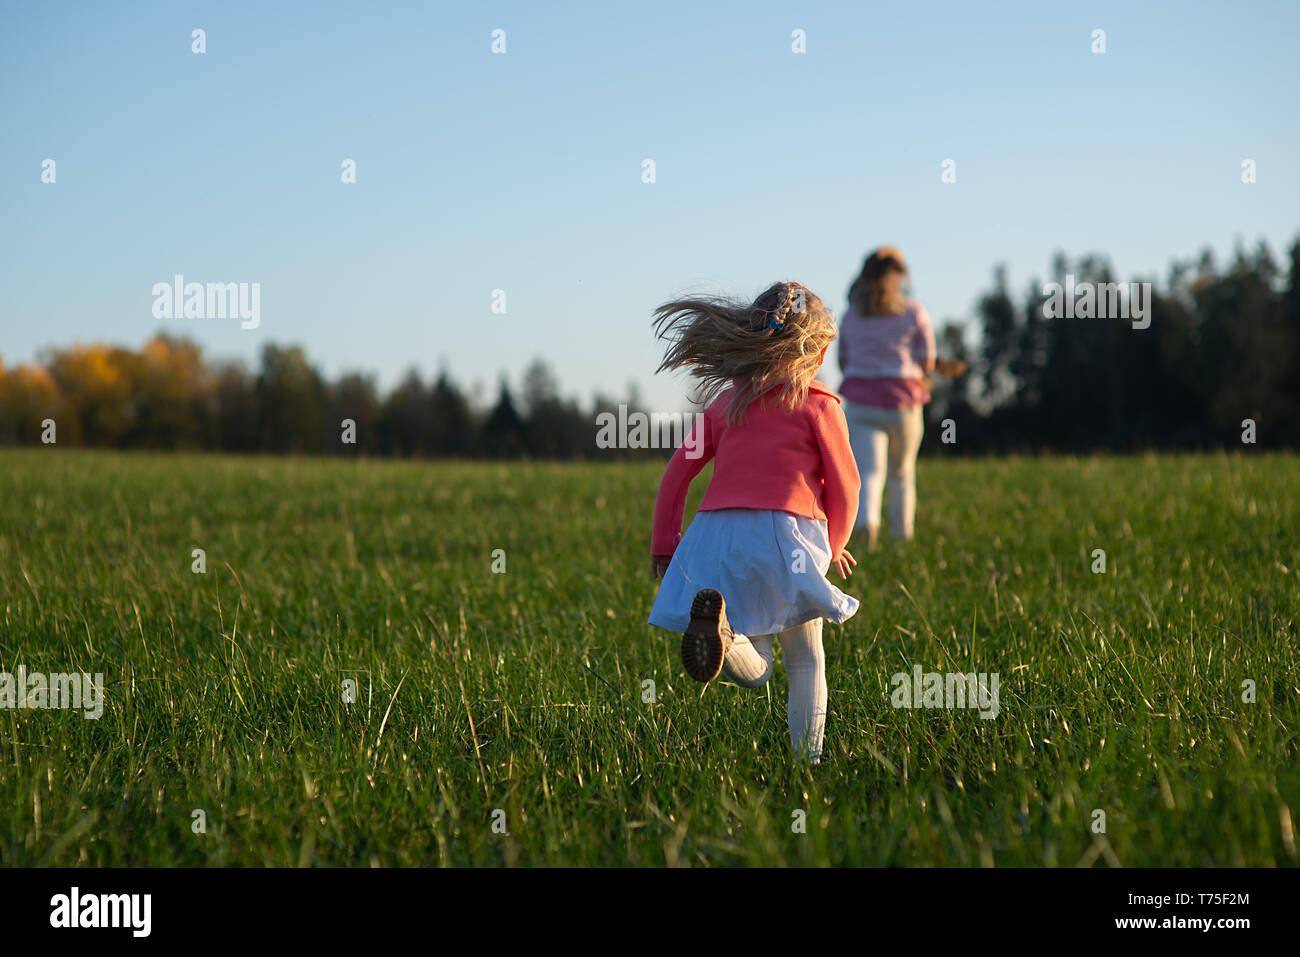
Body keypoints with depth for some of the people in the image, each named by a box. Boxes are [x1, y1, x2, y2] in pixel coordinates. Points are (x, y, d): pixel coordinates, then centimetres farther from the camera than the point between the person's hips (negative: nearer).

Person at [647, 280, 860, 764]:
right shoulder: (819, 406, 5)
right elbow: (843, 487, 7)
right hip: (788, 532, -3)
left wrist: (663, 547, 22)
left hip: (718, 532, 3)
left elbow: (677, 474, 15)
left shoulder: (725, 402, 17)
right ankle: (808, 757, 0)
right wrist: (833, 547, 25)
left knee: (754, 670, 6)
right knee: (806, 660, 13)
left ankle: (716, 621, -25)